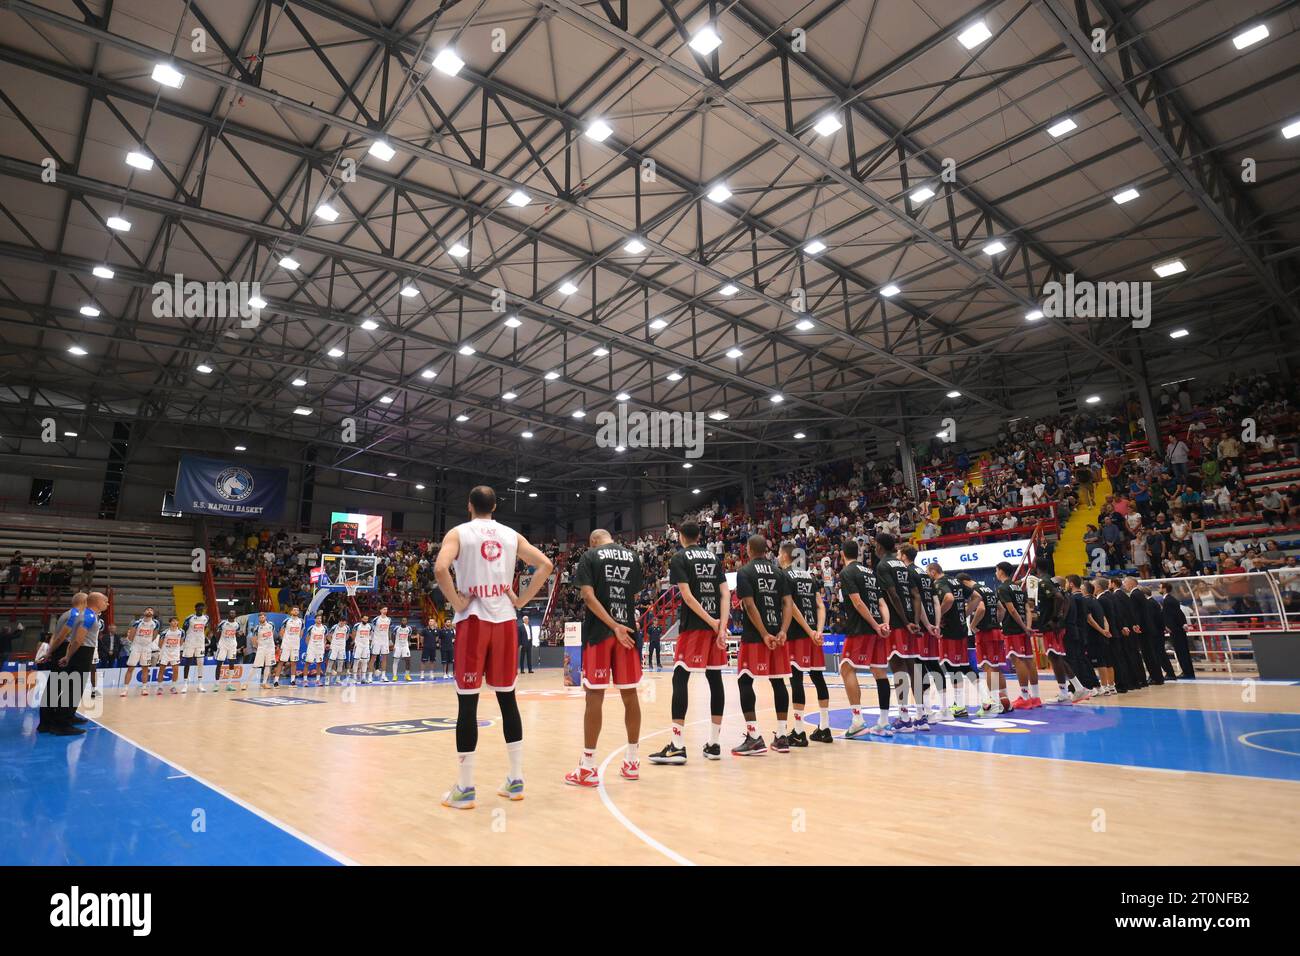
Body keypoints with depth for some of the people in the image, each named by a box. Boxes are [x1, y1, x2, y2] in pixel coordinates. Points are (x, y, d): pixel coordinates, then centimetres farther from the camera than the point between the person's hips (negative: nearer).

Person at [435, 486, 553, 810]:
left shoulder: (459, 533, 0)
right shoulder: (512, 535, 11)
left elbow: (440, 568, -19)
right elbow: (546, 566, 2)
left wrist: (456, 602, -7)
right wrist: (521, 600, 5)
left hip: (473, 621, -3)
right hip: (504, 621, 4)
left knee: (468, 702, 1)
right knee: (508, 699, 11)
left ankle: (464, 789, 6)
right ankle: (516, 781, 17)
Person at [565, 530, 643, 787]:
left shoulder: (589, 556, 0)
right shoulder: (633, 556, 12)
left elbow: (588, 595, -12)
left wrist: (614, 626, -16)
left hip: (599, 631, -4)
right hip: (628, 628, 4)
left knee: (595, 695, -1)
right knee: (630, 694, 10)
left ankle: (588, 768, 3)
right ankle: (632, 762, 19)